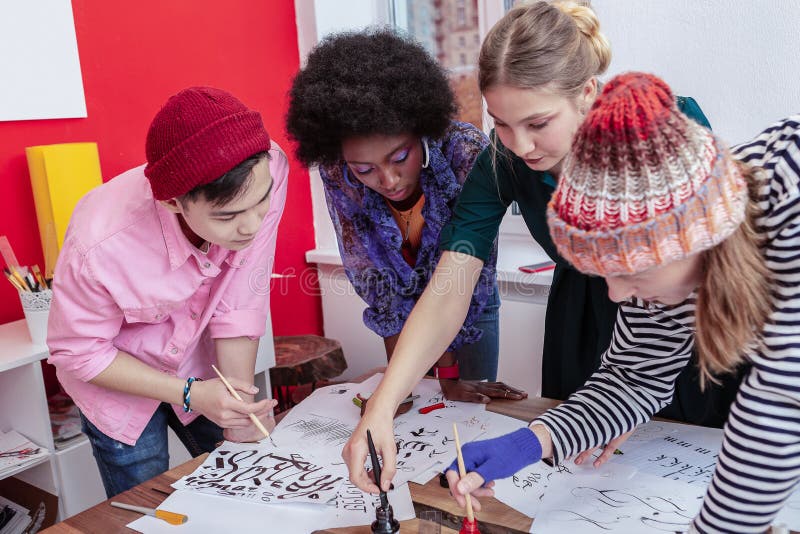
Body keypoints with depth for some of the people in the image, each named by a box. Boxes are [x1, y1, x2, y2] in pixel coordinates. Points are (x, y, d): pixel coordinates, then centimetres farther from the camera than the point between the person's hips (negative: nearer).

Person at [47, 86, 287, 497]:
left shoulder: (267, 171, -31)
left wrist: (241, 413, -15)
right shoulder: (101, 245, -37)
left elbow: (241, 301, -22)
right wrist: (189, 395, -22)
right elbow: (77, 352, -18)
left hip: (199, 361, 3)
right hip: (115, 376, -2)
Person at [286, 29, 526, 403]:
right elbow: (369, 274, -22)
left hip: (469, 302, -1)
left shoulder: (467, 152, -34)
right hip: (400, 304, 1)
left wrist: (449, 374, -24)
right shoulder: (336, 174, -27)